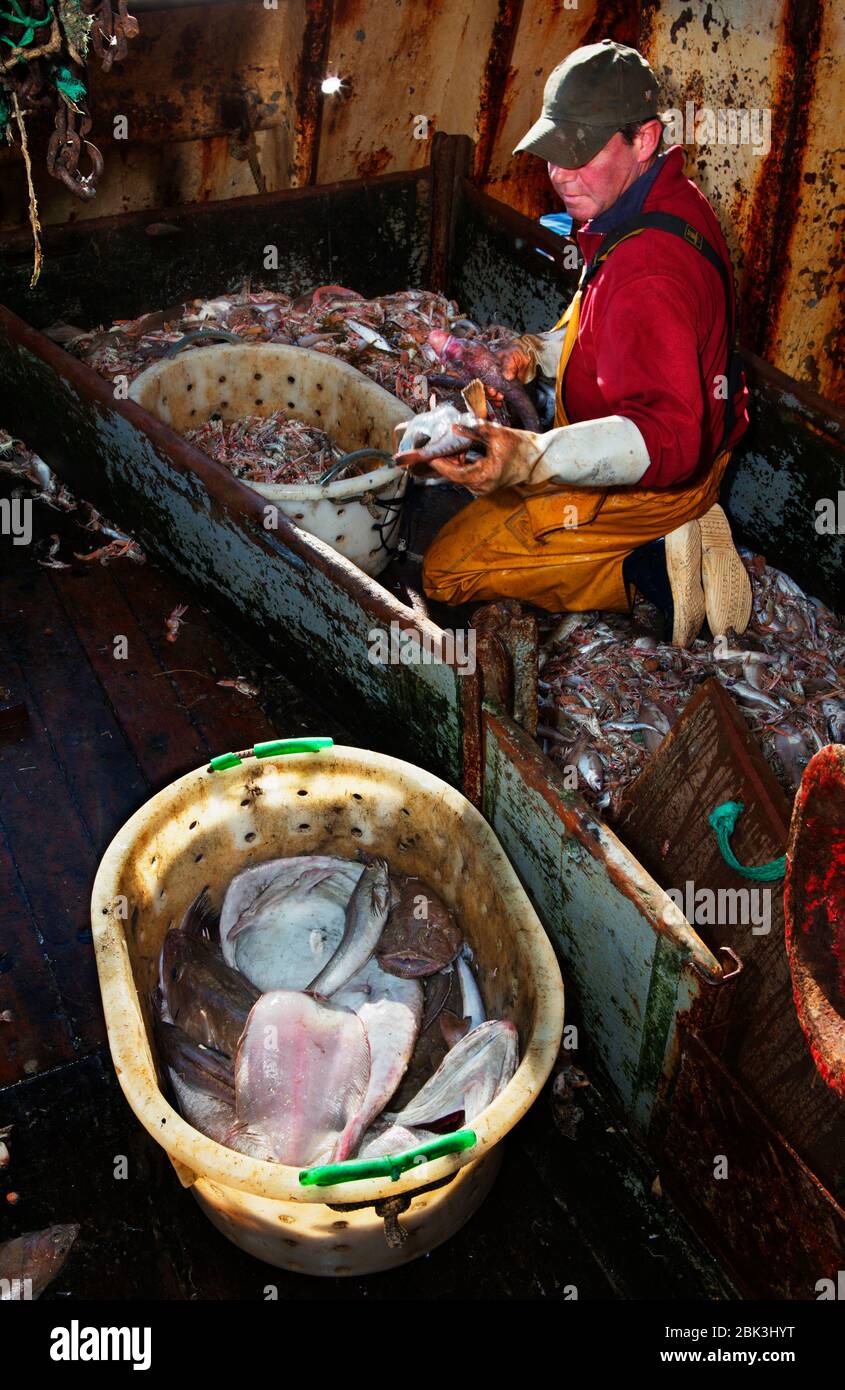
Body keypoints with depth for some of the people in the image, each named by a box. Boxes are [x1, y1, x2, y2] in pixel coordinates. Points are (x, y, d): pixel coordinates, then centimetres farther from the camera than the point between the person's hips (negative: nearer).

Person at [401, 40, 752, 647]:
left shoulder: (648, 271, -33)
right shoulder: (672, 204, 2)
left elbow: (666, 435, -41)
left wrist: (532, 457, -54)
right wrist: (543, 350, 5)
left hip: (644, 483, -10)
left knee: (446, 569, -5)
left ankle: (647, 574, -7)